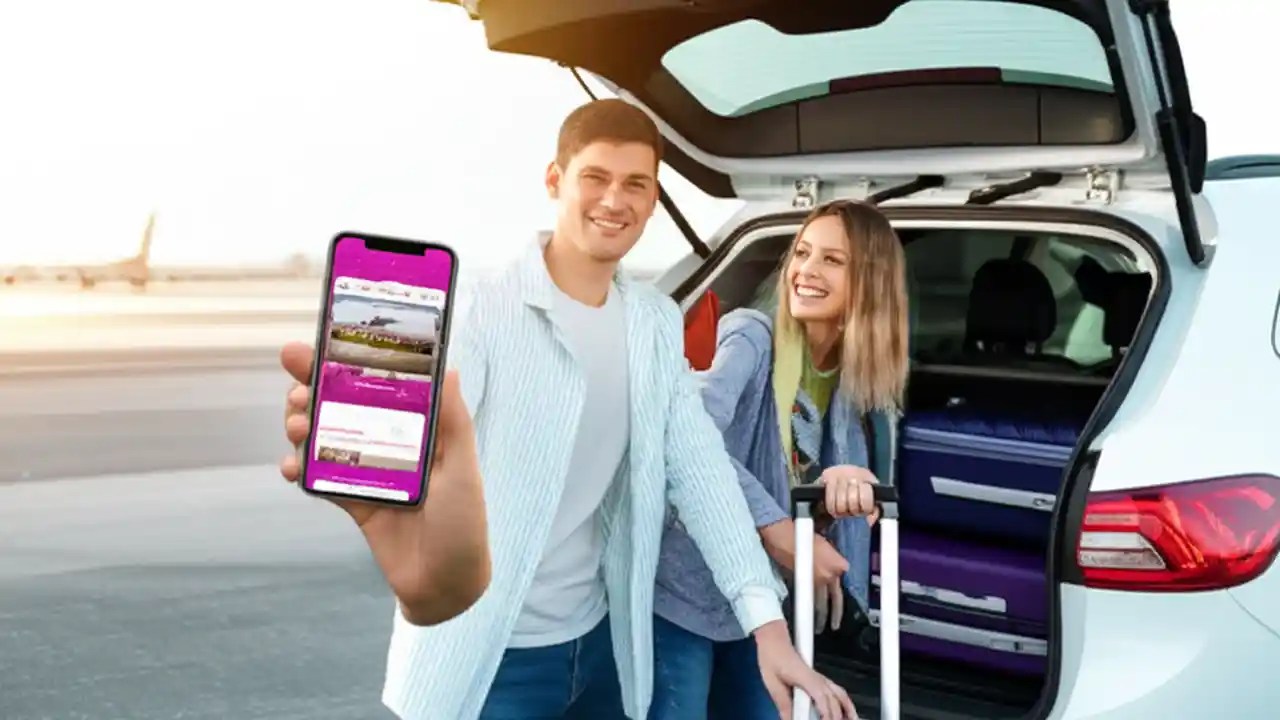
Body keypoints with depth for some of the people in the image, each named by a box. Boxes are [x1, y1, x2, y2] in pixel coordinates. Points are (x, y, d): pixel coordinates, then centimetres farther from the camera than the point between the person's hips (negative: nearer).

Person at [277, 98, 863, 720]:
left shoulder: (659, 325, 5)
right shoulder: (483, 310, -16)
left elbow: (700, 471, 2)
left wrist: (769, 628, -8)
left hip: (601, 643, 6)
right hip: (486, 660, -6)